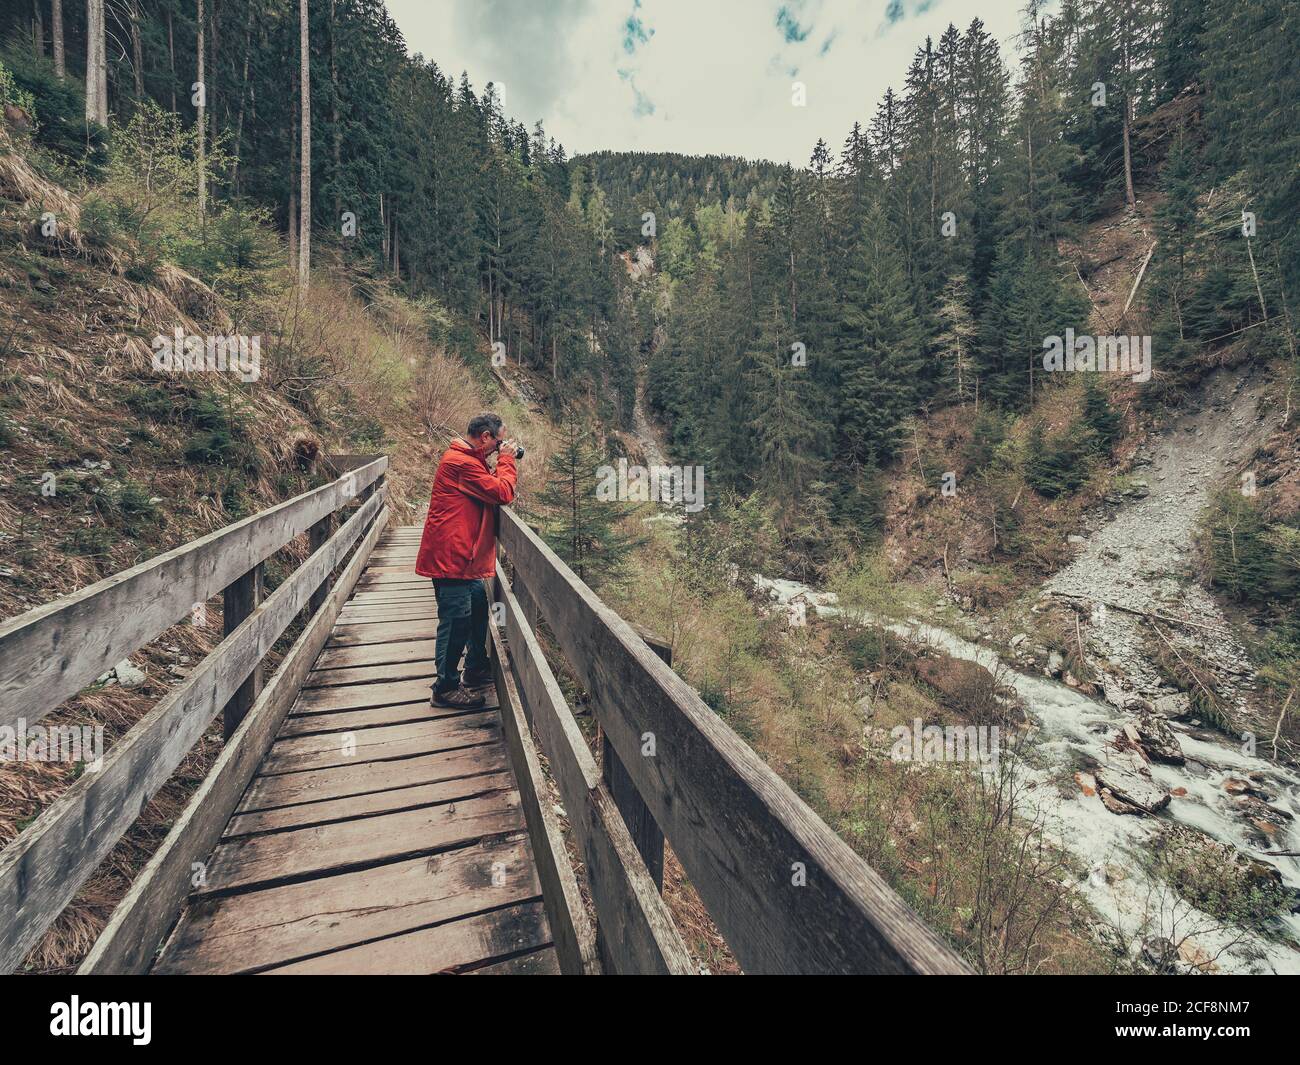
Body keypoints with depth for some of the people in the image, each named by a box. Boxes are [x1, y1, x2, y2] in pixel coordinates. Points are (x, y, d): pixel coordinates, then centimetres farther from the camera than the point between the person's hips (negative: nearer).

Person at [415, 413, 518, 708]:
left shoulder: (468, 460, 16)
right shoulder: (462, 462, -19)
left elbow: (490, 488, 20)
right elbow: (502, 493, -19)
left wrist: (502, 462, 10)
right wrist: (506, 460, -6)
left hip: (465, 559, 11)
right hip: (451, 559, -11)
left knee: (479, 610, 20)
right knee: (456, 622, -2)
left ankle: (476, 673, 35)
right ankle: (446, 689, 12)